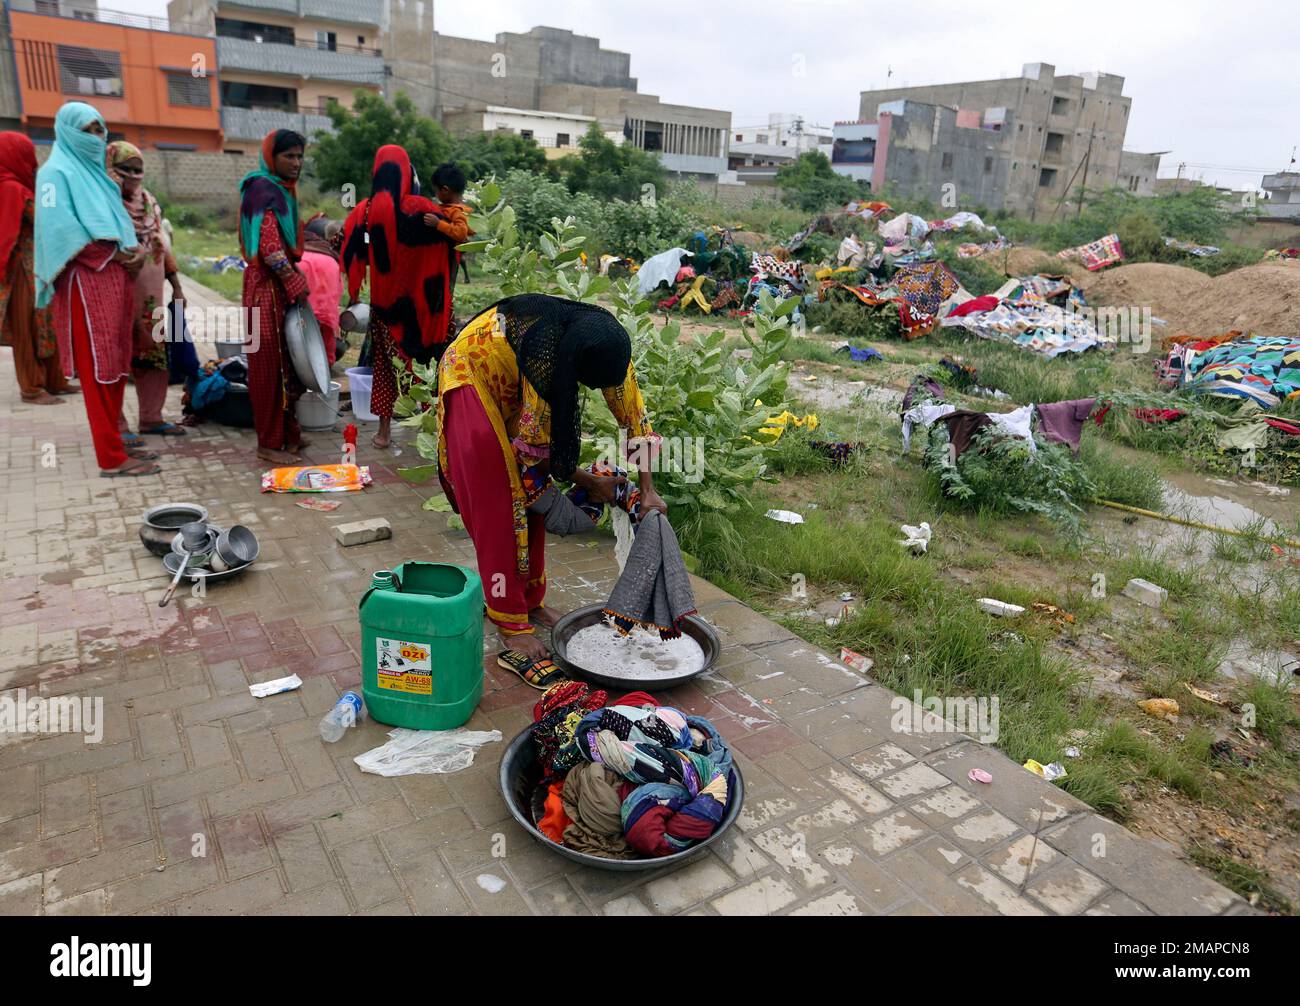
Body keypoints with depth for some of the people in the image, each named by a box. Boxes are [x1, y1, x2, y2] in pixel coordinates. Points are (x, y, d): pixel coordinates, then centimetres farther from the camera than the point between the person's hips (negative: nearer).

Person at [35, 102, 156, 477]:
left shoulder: (96, 173, 21)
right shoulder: (57, 172, -4)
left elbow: (115, 221, 24)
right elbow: (61, 228, -15)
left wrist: (134, 250, 3)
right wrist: (115, 255, -15)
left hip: (116, 280, 9)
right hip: (86, 282, -9)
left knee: (116, 365, 9)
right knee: (98, 368, -9)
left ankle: (113, 443, 16)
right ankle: (111, 458, -9)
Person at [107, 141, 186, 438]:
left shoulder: (149, 201, 13)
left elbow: (161, 246, 18)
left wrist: (177, 288, 18)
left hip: (151, 296, 7)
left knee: (154, 353, 10)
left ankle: (151, 417, 21)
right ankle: (115, 425, 5)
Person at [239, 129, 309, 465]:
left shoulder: (282, 190, 18)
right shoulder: (264, 191, -12)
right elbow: (269, 247, -21)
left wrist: (297, 281, 18)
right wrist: (297, 285, -18)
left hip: (282, 285, 9)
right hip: (268, 288, -9)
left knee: (287, 361, 13)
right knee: (270, 364, -5)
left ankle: (286, 432, 22)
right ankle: (270, 443, 2)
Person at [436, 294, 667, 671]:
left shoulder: (609, 343, -22)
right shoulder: (546, 355, -40)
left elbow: (633, 412, -13)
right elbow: (534, 444, -29)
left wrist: (648, 491, -17)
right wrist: (591, 483, -17)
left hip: (512, 386, 7)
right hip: (472, 377, -7)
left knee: (531, 495, 5)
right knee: (497, 504, -9)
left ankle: (530, 601, 17)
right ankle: (510, 623, -3)